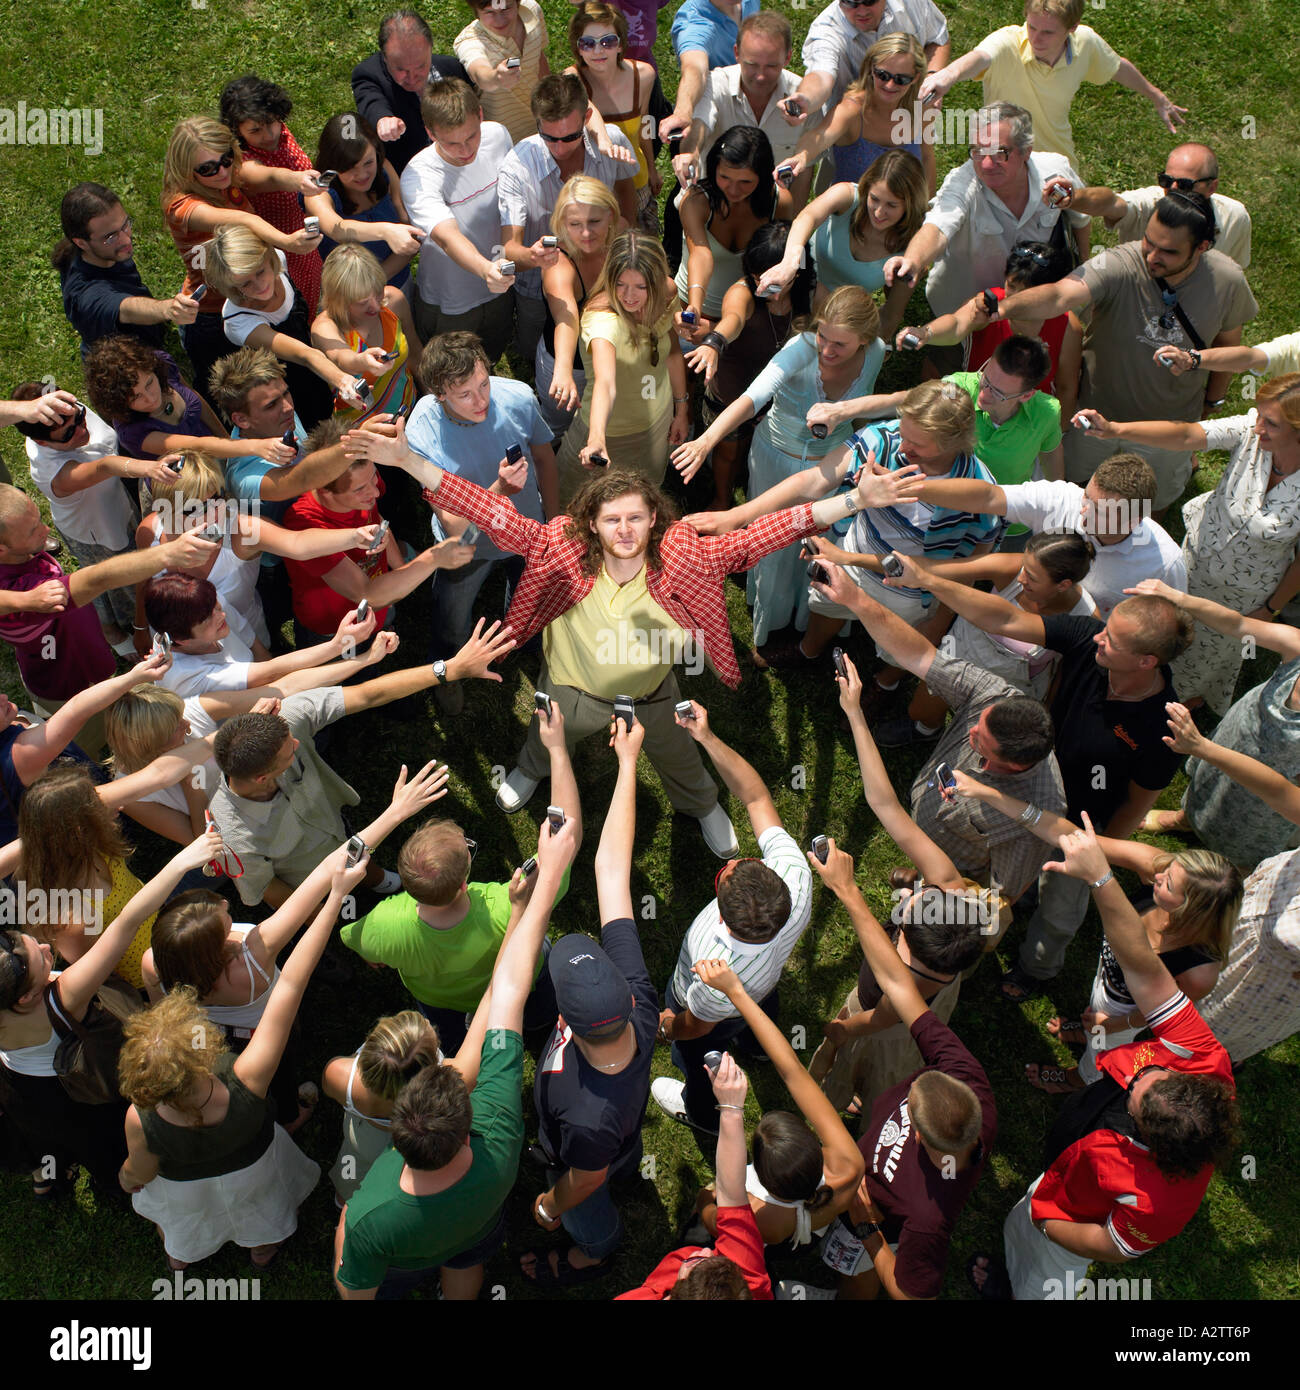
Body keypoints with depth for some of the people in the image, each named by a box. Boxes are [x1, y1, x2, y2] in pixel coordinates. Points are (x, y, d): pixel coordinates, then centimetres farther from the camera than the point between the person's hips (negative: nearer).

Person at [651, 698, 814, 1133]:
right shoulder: (795, 876, -45)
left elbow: (696, 1026, -25)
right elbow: (756, 797, -32)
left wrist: (665, 1028, -3)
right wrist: (707, 738, -38)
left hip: (717, 1015, -4)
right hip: (766, 987, 4)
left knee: (696, 1063, 33)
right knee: (764, 1010, 41)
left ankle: (701, 1112, 67)